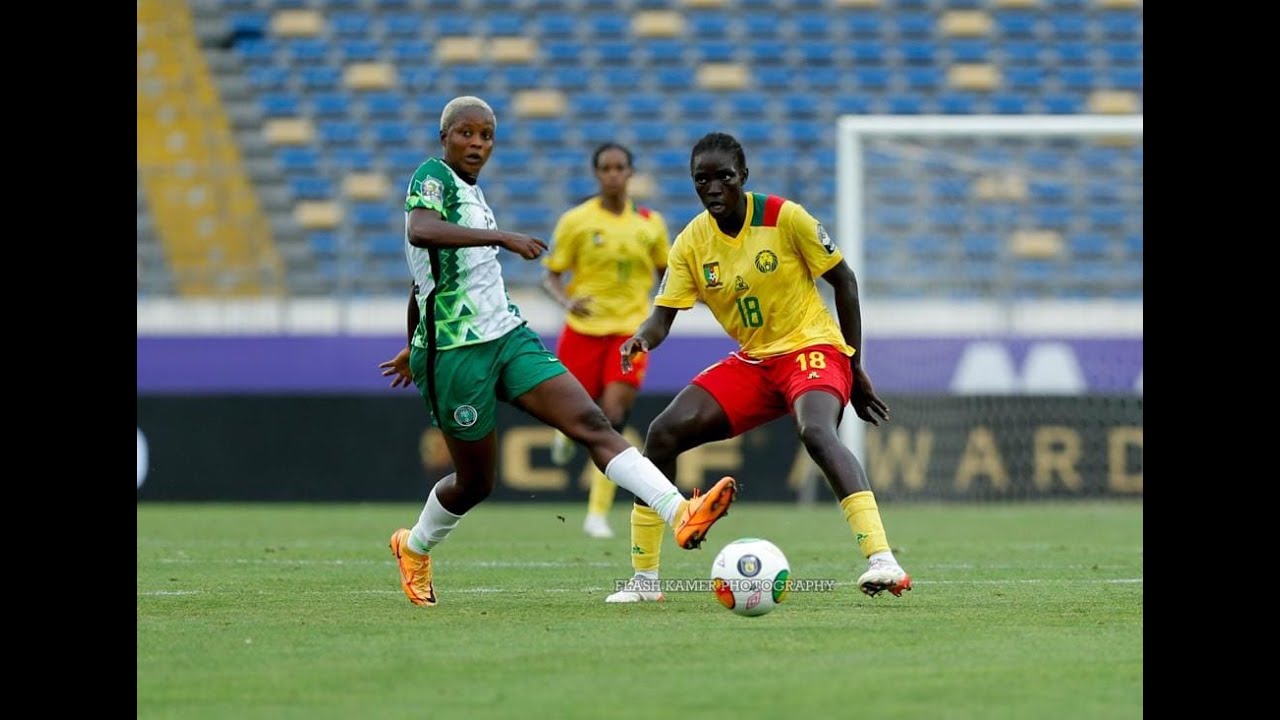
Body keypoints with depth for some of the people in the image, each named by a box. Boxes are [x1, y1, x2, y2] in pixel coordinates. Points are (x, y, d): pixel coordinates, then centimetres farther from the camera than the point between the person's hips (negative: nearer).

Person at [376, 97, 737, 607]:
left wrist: (415, 347, 37)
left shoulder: (471, 191, 16)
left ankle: (679, 514, -26)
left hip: (508, 337, 8)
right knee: (476, 482, 5)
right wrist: (500, 236, -40)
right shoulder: (433, 178, -9)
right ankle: (414, 548, 36)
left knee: (590, 421, -12)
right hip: (456, 353, -8)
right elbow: (421, 232, -33)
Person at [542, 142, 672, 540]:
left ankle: (598, 514, -13)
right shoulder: (576, 221, -3)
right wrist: (567, 301, -21)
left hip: (630, 330, 0)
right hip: (583, 329, 0)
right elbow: (550, 276, 0)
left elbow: (665, 272, 17)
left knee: (613, 414, -16)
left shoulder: (650, 223, 4)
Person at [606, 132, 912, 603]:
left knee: (817, 432, -37)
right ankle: (644, 579, 0)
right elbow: (663, 314, -3)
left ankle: (881, 559, -44)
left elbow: (844, 281, -4)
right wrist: (643, 338, -28)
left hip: (811, 347, -5)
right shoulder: (691, 243, -2)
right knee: (663, 433, -10)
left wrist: (855, 369, -3)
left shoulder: (785, 218, -13)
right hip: (752, 361, 5)